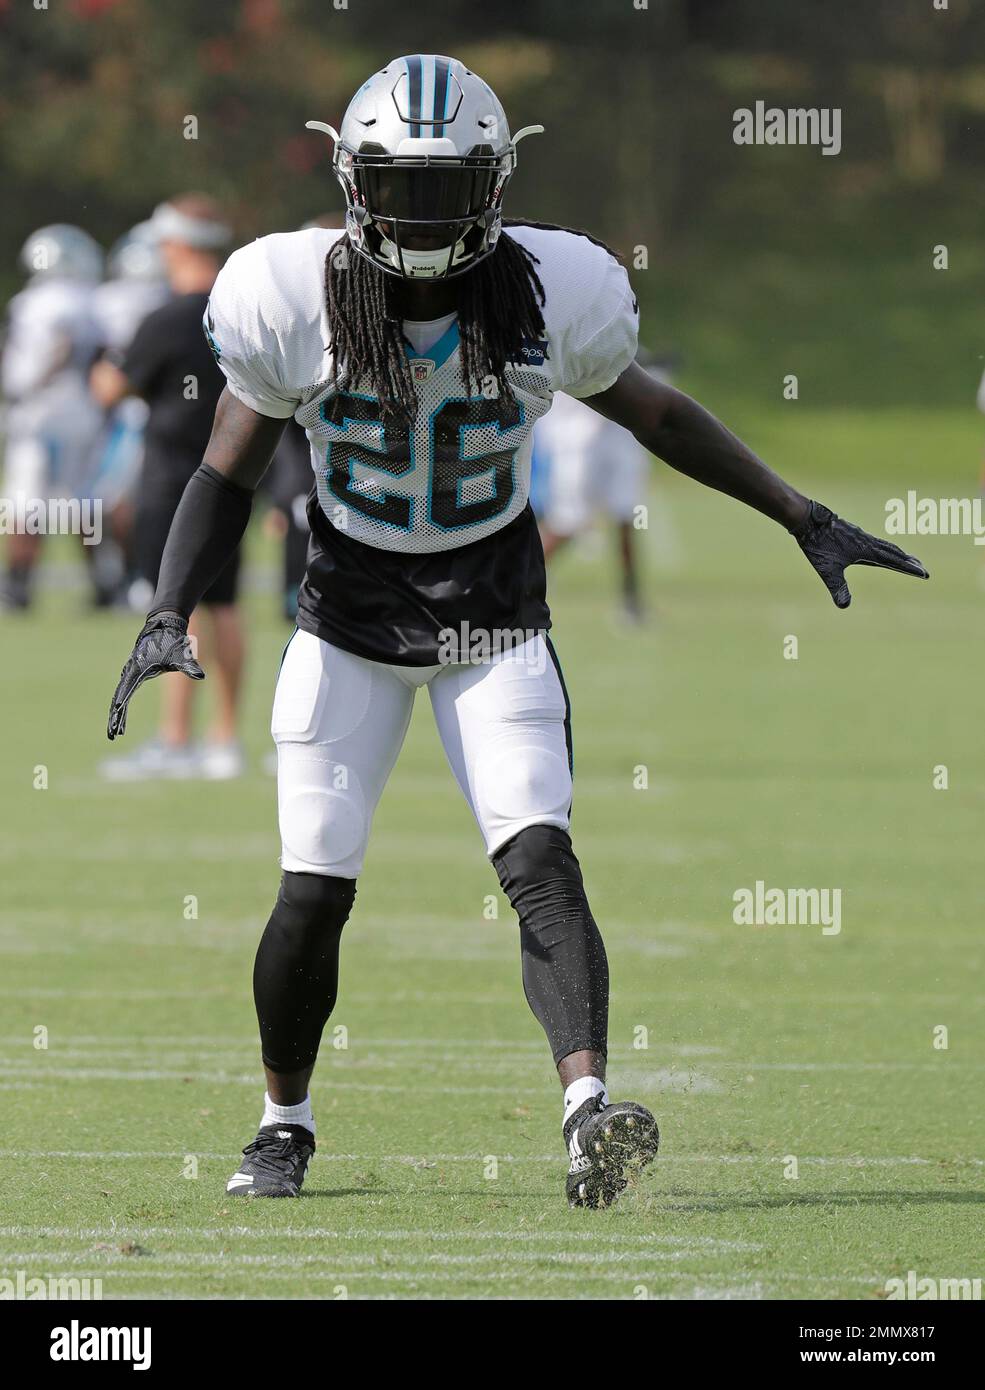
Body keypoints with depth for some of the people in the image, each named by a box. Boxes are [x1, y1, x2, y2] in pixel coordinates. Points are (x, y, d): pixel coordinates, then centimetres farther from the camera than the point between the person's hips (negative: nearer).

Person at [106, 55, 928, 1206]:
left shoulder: (550, 295, -14)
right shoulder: (296, 301, -16)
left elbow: (654, 414, 3)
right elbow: (228, 473, -5)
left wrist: (808, 520, 6)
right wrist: (169, 616, -18)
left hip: (495, 623, 0)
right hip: (350, 617, 0)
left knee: (540, 862, -19)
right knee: (313, 894, -3)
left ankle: (588, 1111, -32)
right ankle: (284, 1120, 20)